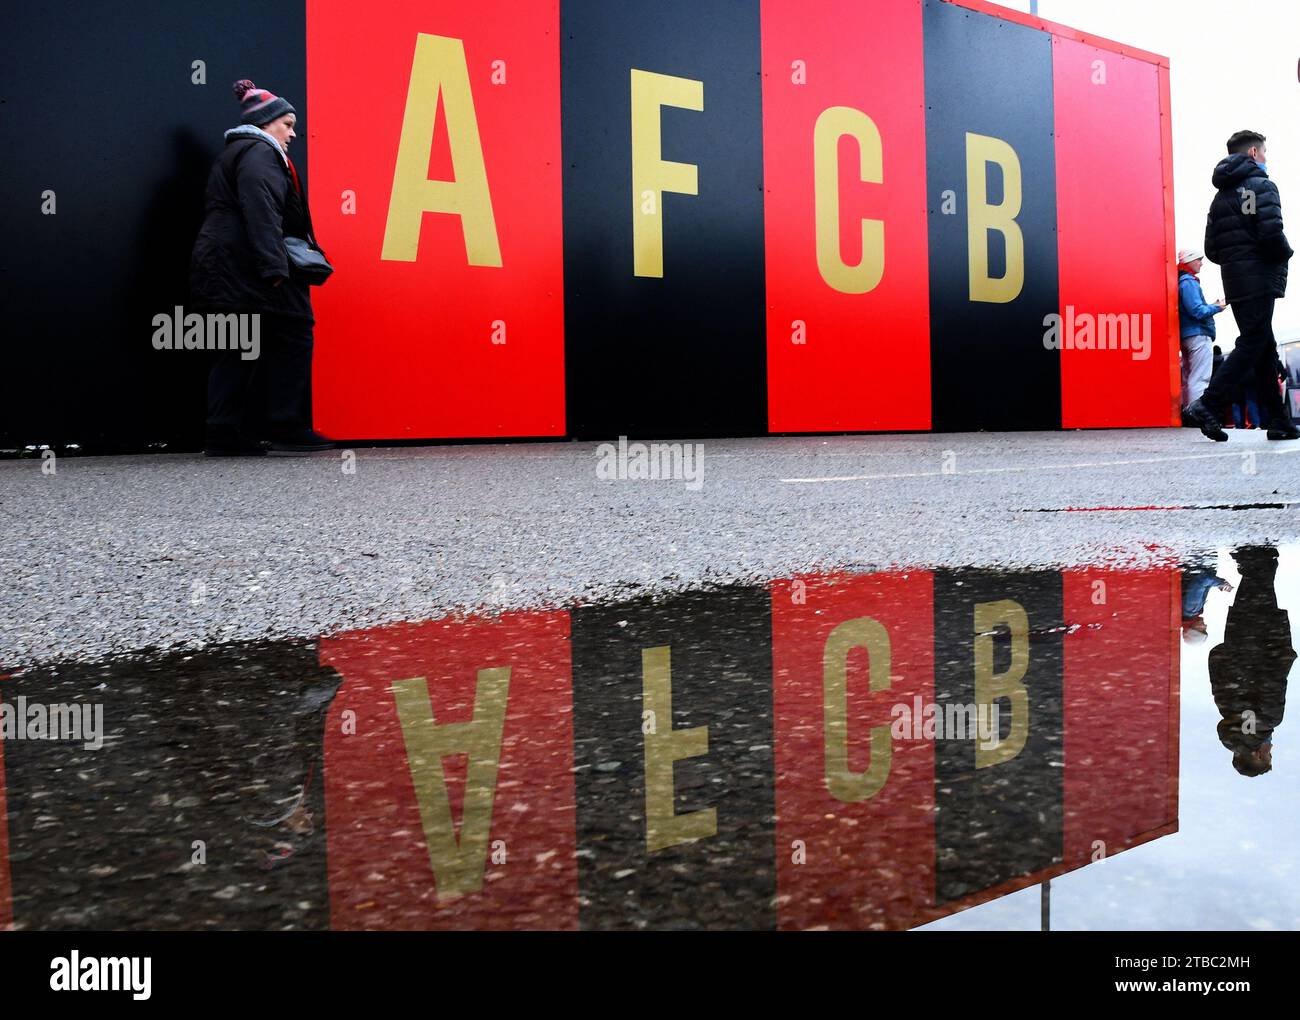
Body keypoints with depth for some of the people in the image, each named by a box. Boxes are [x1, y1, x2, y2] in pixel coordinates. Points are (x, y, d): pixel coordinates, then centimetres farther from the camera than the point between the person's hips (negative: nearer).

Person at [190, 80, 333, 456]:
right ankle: (287, 427, -6)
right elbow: (261, 215, -19)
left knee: (238, 351, 8)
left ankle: (225, 435, 6)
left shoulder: (235, 153, 28)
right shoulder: (258, 154, -5)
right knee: (292, 338, -6)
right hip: (243, 271, -10)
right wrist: (274, 268, -25)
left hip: (221, 270, 10)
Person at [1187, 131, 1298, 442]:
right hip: (1260, 279, -8)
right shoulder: (1262, 186, -5)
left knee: (1264, 347, 9)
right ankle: (1209, 406, -22)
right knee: (1252, 345, -10)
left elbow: (1211, 249, 14)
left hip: (1234, 281, 8)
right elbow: (1271, 233, -17)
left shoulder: (1221, 196, 19)